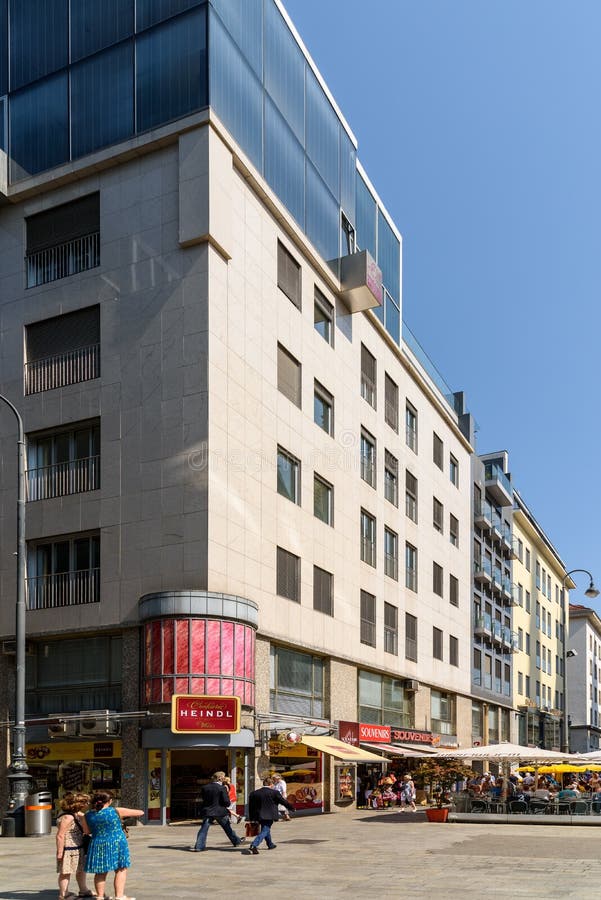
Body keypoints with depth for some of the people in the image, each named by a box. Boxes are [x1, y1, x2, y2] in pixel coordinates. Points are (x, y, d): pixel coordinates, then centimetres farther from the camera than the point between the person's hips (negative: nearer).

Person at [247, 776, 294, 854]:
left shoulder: (254, 793, 3)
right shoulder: (274, 793, -8)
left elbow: (250, 806, 5)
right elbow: (284, 802, 1)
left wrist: (251, 818, 12)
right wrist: (292, 807, 17)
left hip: (258, 815, 6)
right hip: (269, 816, -6)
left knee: (266, 829, 25)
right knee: (264, 831, -4)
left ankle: (270, 845, 41)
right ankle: (254, 845, -23)